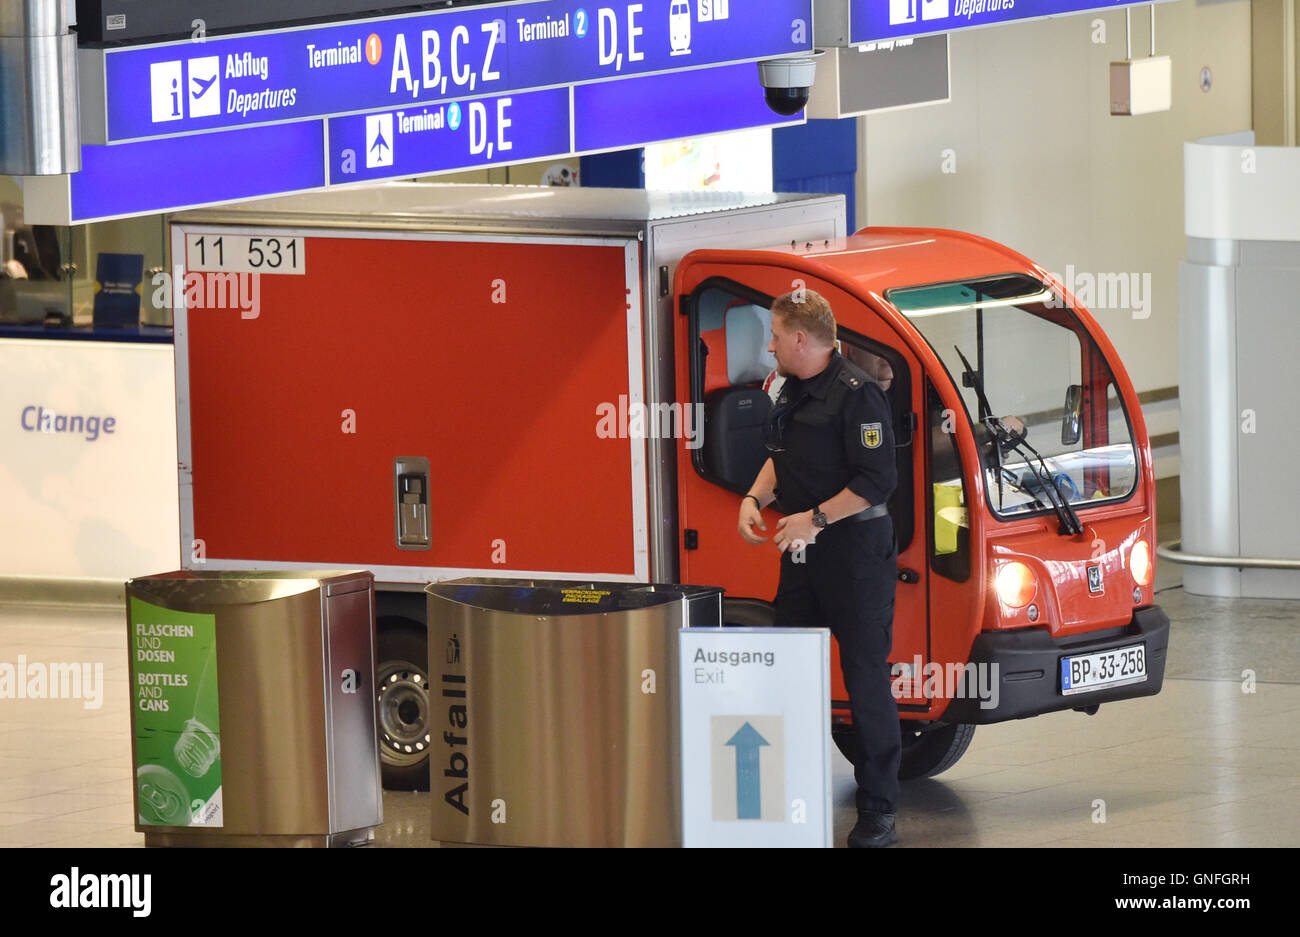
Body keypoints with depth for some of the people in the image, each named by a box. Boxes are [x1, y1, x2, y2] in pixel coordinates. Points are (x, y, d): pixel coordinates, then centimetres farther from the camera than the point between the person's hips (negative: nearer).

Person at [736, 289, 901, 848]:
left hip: (854, 550, -9)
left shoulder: (856, 394, -14)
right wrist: (756, 497, 9)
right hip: (802, 550, 9)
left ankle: (878, 811, -1)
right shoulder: (793, 392, 13)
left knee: (866, 679, -5)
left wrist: (817, 518, -20)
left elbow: (878, 482, -18)